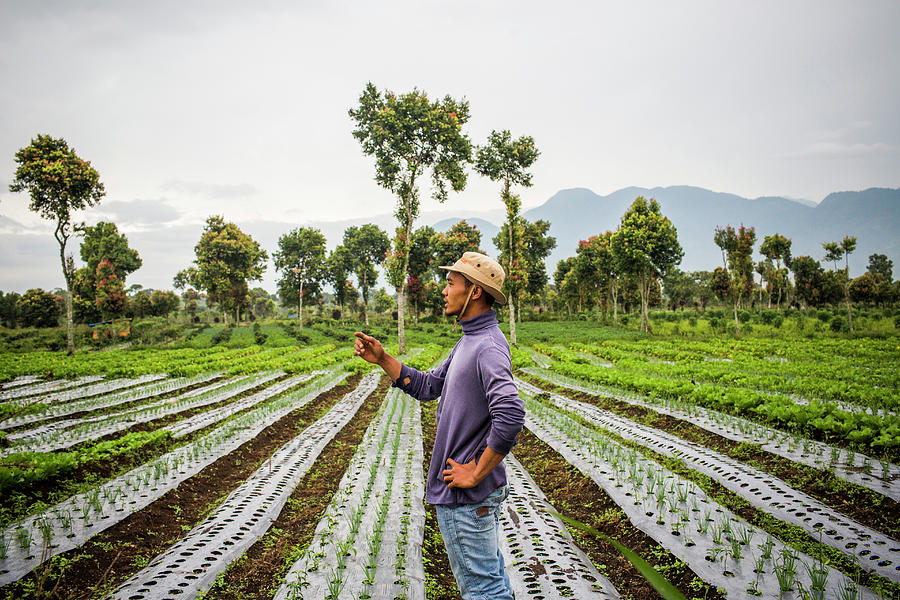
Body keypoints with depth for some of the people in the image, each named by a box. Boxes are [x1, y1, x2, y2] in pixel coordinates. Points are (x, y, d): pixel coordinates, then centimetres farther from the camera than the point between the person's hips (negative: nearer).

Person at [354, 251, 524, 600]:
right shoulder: (468, 341, 12)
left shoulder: (488, 345, -22)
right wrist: (381, 359, 8)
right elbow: (427, 387, 18)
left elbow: (510, 416, -34)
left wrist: (475, 474, -24)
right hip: (476, 495, 10)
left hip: (466, 496, -10)